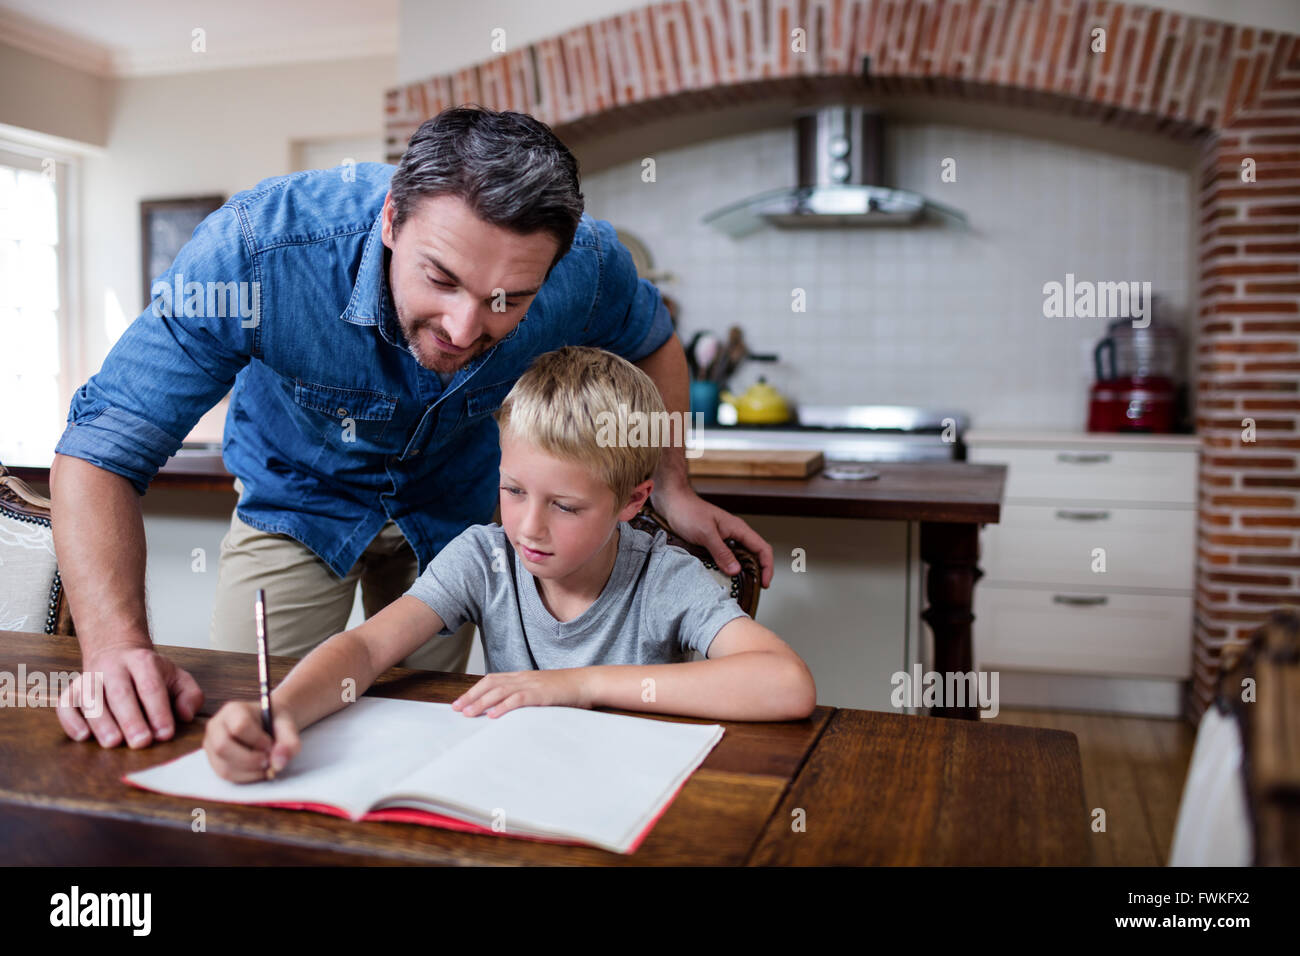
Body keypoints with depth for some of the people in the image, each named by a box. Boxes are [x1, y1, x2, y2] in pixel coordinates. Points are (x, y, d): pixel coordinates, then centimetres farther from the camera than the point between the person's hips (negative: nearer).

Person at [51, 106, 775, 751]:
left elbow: (651, 342, -4)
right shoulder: (257, 249, -38)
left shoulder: (586, 265, -30)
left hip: (451, 508, 2)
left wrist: (675, 491, -10)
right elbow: (104, 446, -34)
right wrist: (118, 645, -48)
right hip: (297, 497, -1)